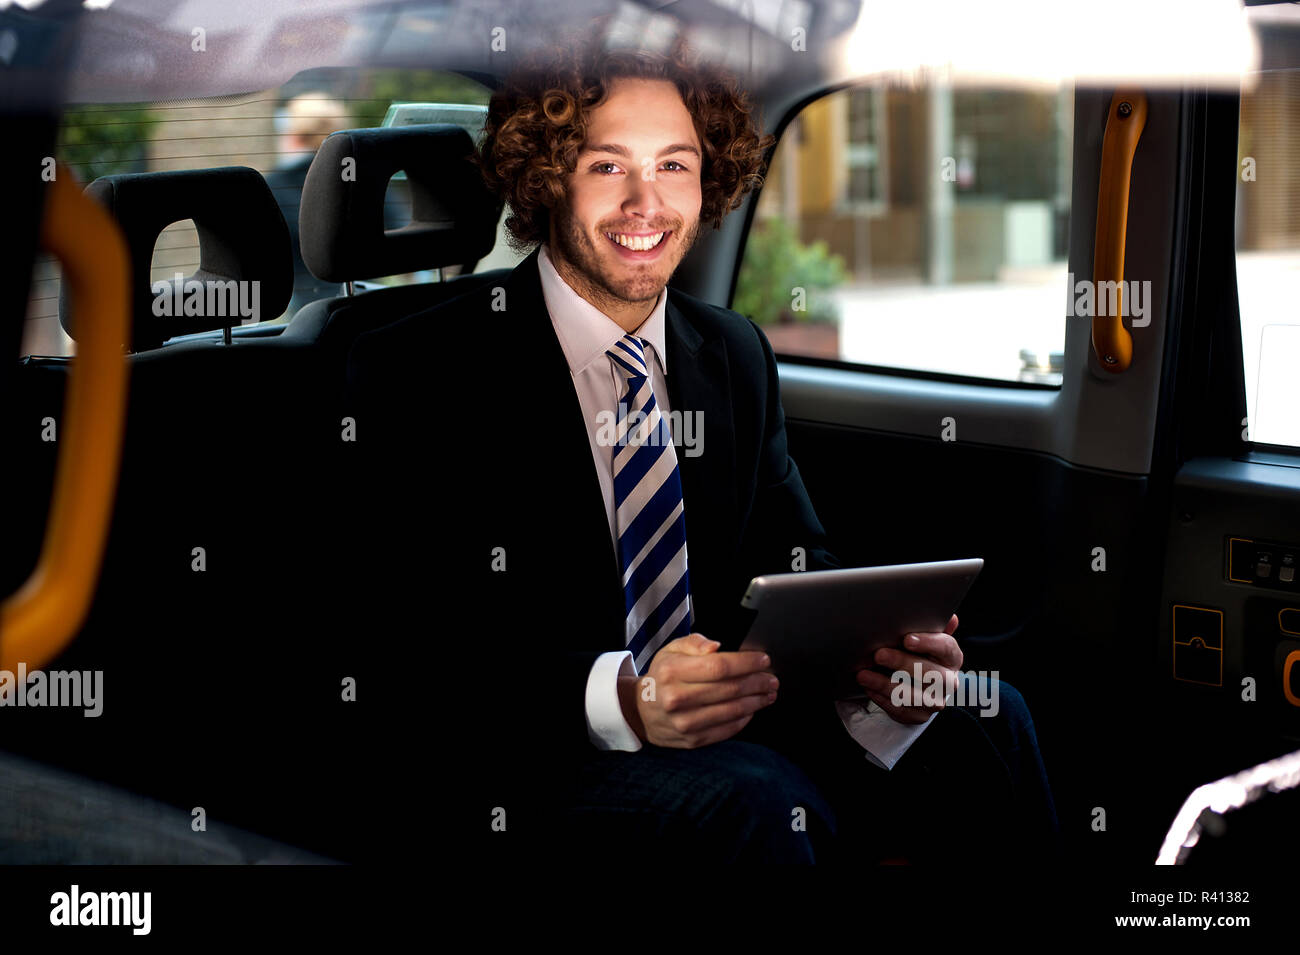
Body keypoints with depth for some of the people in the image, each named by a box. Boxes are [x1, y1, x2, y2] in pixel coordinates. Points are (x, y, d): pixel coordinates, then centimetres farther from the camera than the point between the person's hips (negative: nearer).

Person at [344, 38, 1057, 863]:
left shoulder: (736, 356, 13)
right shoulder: (418, 373, -8)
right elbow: (419, 640, -15)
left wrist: (875, 651, -14)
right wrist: (620, 700, -32)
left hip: (730, 713, 6)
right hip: (532, 764, -6)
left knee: (981, 719, -16)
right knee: (755, 802, -35)